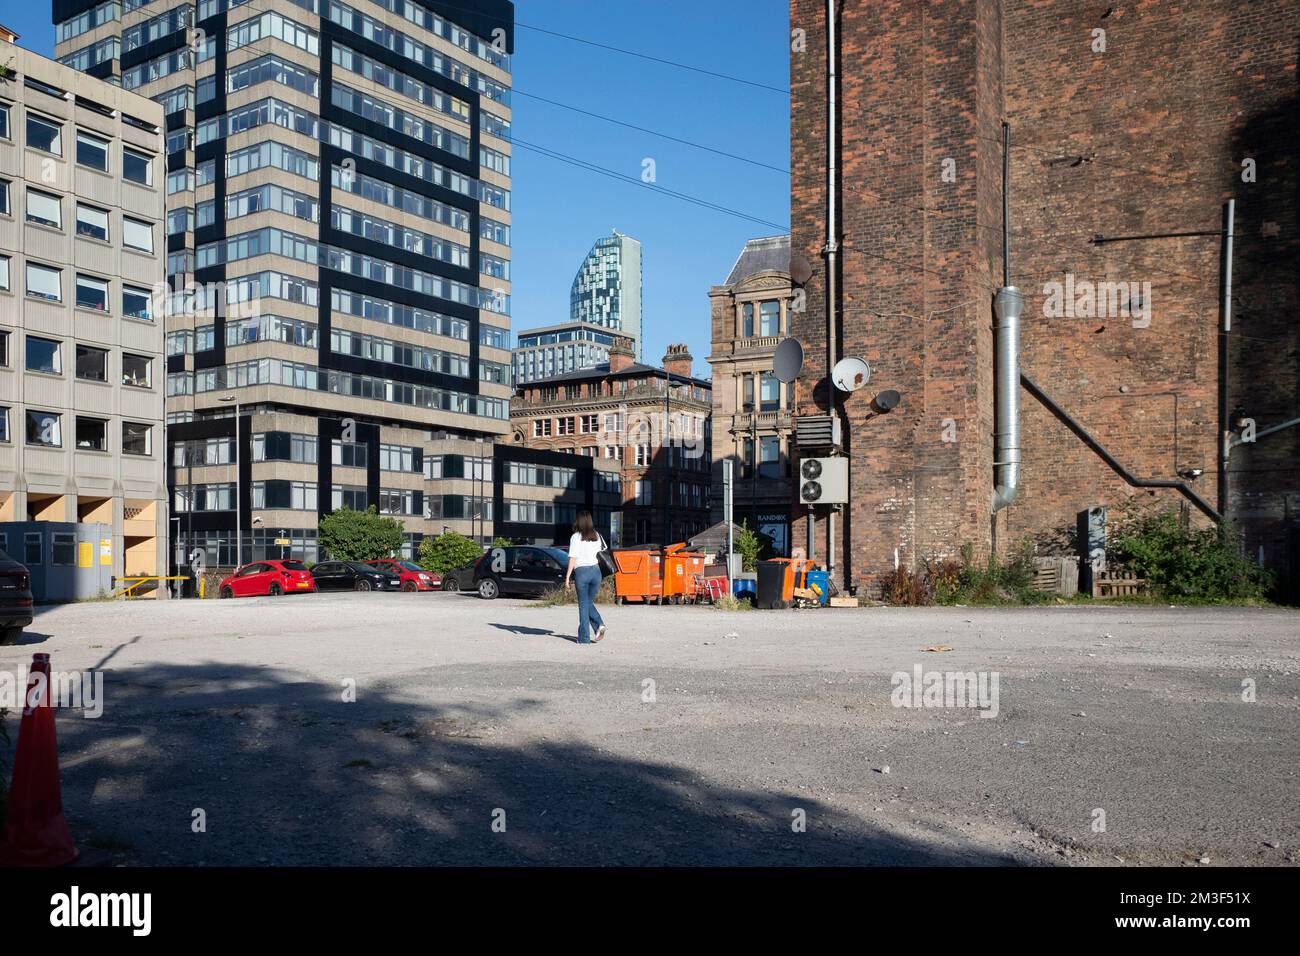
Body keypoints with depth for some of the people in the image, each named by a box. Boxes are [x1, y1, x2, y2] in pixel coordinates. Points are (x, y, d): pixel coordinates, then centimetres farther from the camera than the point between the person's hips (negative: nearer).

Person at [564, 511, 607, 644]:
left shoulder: (576, 537, -5)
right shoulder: (597, 535, 9)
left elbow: (572, 559, -9)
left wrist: (567, 578, -8)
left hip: (581, 571, -4)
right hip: (595, 570, 4)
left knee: (583, 604, 4)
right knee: (589, 602, 17)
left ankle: (584, 638, 4)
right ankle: (599, 624, -6)